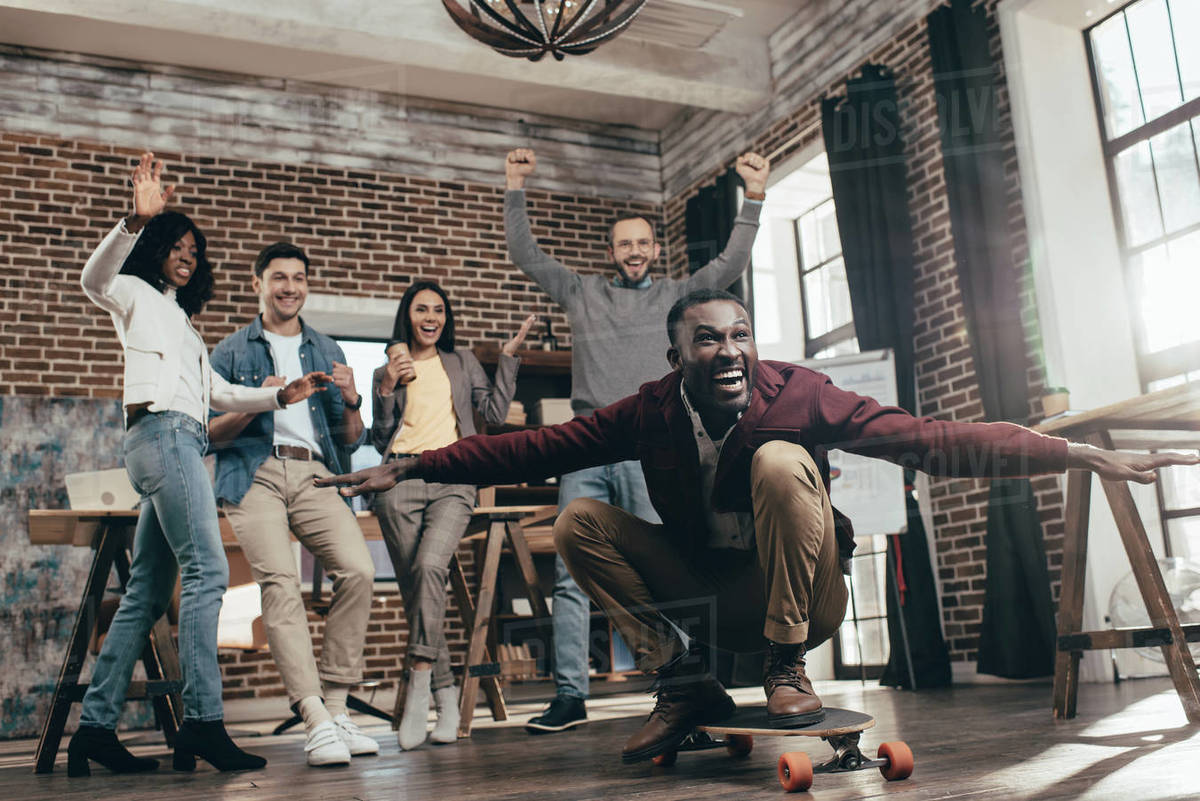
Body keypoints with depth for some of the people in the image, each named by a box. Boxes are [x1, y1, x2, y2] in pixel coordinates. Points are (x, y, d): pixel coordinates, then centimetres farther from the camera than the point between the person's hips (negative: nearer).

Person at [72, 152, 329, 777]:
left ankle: (95, 727, 7)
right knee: (206, 569, -20)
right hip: (160, 431, -9)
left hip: (179, 443, 9)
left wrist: (282, 395, 19)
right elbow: (94, 279, -15)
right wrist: (137, 220, -29)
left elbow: (219, 393, 31)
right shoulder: (137, 293, 10)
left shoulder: (182, 322, 33)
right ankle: (202, 721, -25)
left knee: (148, 591, 4)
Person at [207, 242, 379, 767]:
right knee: (279, 581, -26)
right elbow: (209, 433, 8)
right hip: (254, 473, -2)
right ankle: (315, 719, -28)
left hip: (315, 474, 2)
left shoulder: (326, 352, 24)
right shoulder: (231, 352, 17)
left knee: (359, 570, -23)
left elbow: (351, 441, 22)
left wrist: (350, 402, 1)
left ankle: (335, 706, -14)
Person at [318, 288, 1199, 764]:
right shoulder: (649, 412, -11)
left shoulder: (798, 394, -19)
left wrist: (1082, 454, -33)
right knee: (580, 521, -13)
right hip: (706, 593, 3)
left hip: (801, 596, -3)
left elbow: (935, 439, -25)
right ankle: (685, 682, -5)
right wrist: (412, 468, -12)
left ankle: (788, 670, -14)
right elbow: (531, 448, -9)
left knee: (781, 460, -29)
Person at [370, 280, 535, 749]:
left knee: (430, 566, -27)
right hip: (401, 481, 1)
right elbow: (380, 441, 12)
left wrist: (508, 357, 10)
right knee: (414, 587, -7)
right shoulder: (387, 372, 20)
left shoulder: (462, 362, 23)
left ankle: (419, 677, -24)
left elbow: (495, 413, 11)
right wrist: (387, 389, -2)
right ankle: (445, 696, -1)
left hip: (453, 479, -1)